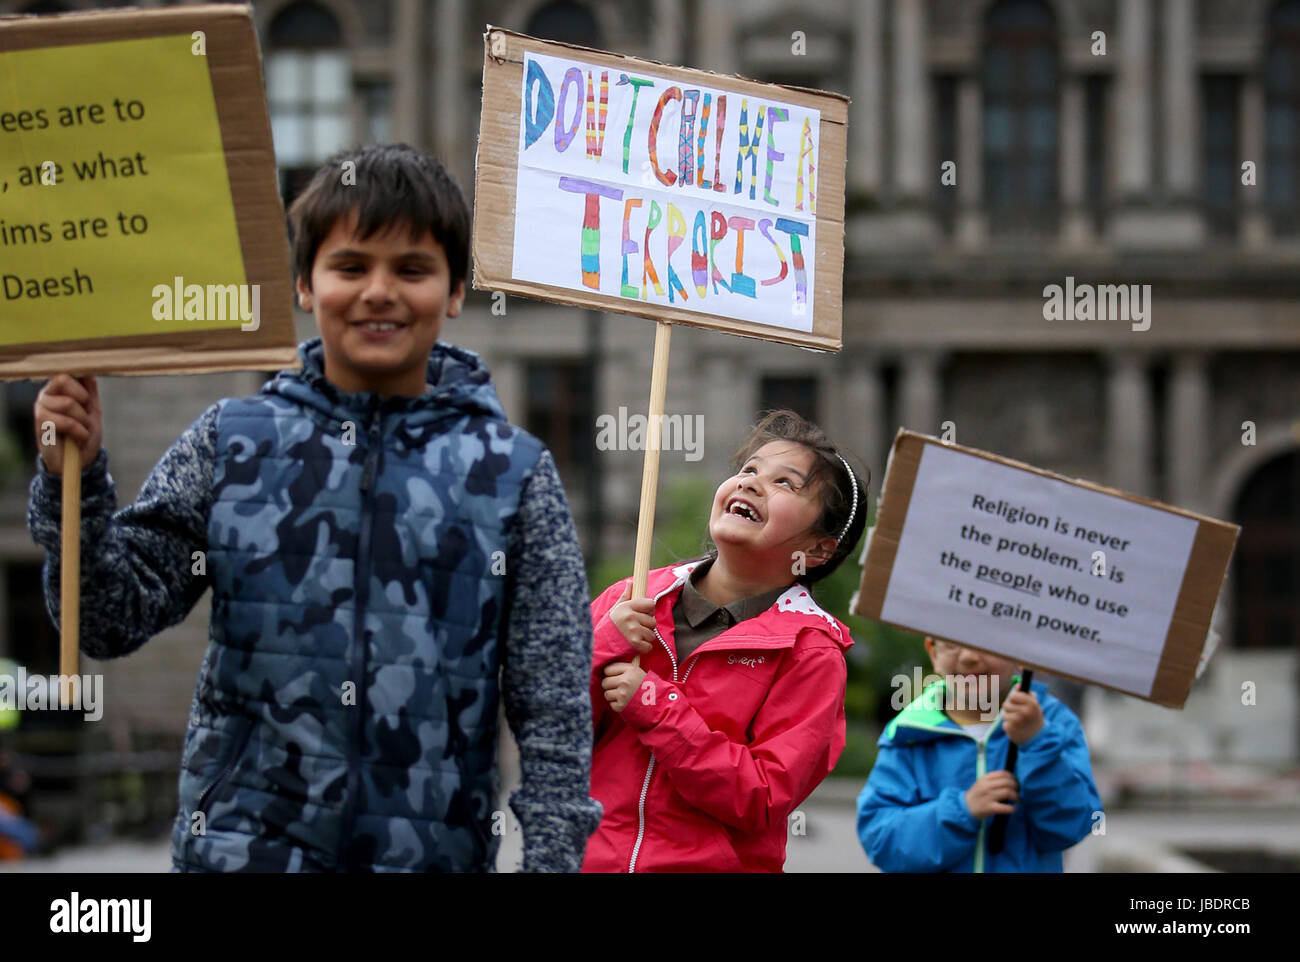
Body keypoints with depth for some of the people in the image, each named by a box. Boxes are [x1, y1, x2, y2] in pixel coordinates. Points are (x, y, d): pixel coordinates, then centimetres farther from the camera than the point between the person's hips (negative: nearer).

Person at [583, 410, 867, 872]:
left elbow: (763, 803, -14)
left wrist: (654, 706, -16)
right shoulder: (627, 601, 5)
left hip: (714, 863, -3)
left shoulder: (811, 652, -6)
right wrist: (600, 649, -11)